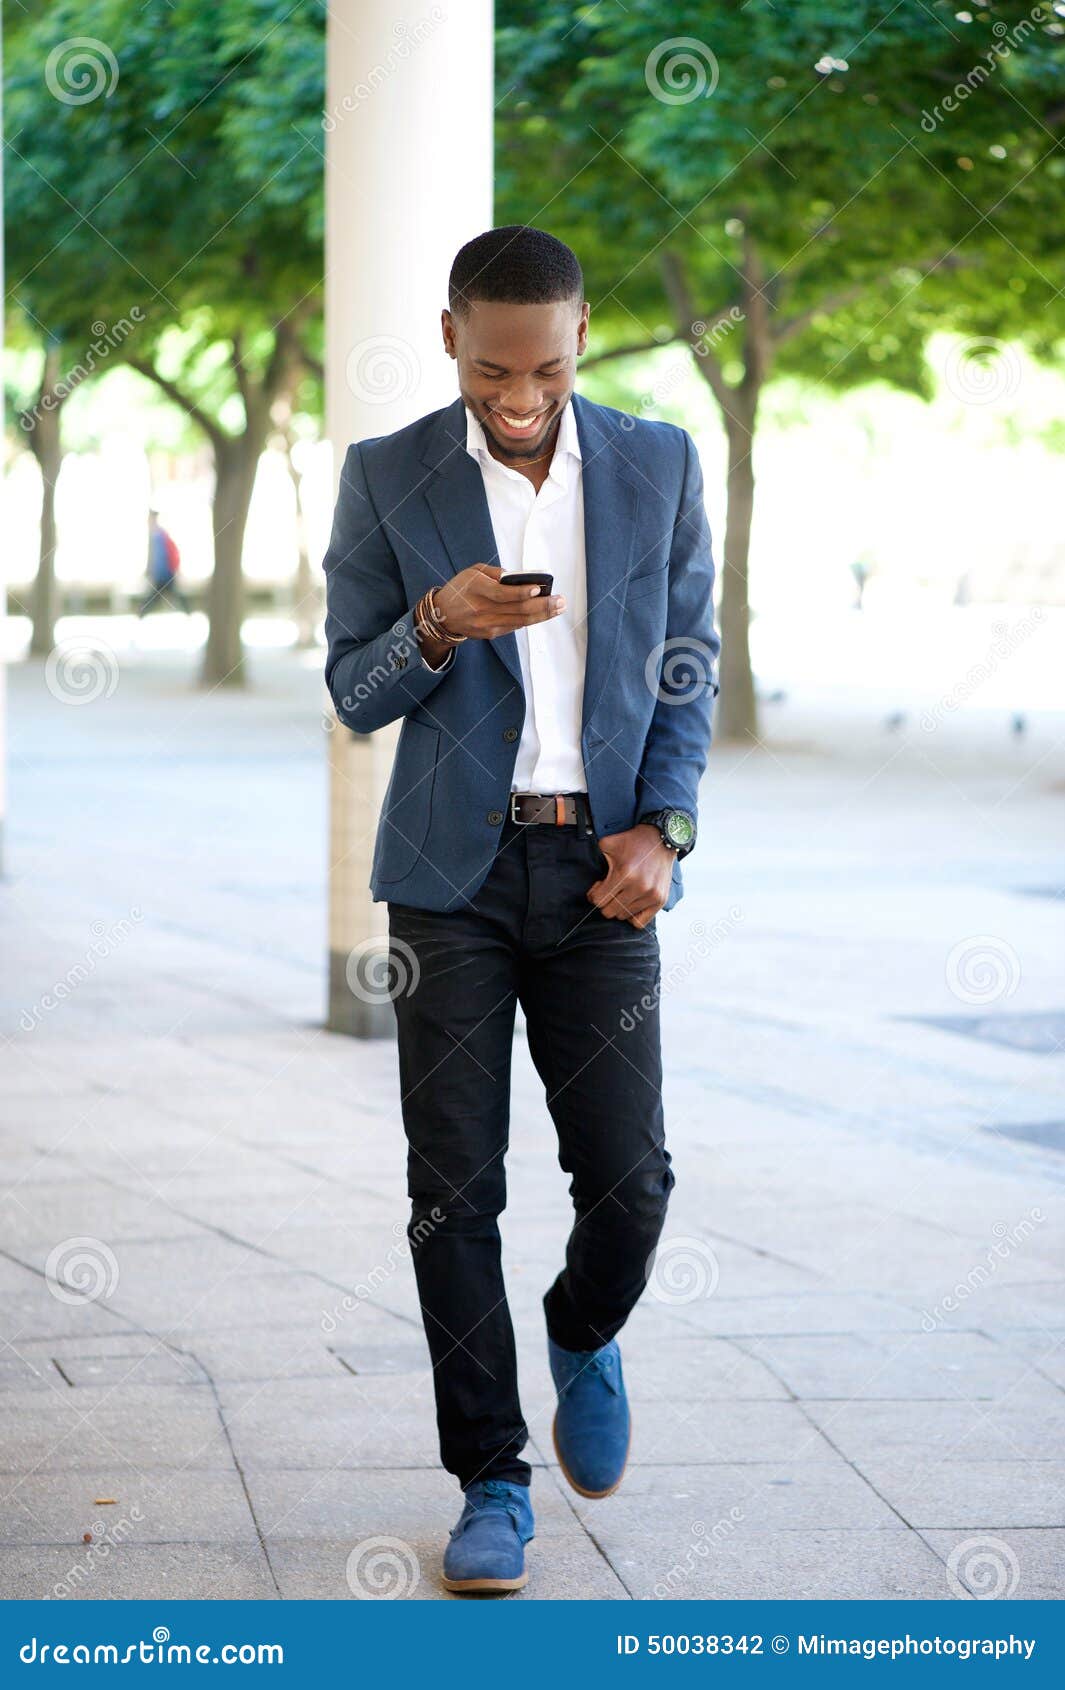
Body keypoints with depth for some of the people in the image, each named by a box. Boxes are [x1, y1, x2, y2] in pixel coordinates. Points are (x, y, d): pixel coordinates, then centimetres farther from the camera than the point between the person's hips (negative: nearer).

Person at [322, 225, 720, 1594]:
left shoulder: (659, 467, 4)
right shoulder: (386, 479, 1)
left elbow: (689, 665, 9)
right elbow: (352, 691, 2)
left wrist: (661, 825, -4)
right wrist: (437, 629, -19)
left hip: (600, 867, 1)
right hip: (453, 873, -1)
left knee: (629, 1177, -2)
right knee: (454, 1188, -2)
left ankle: (583, 1337, 33)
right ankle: (492, 1482, 10)